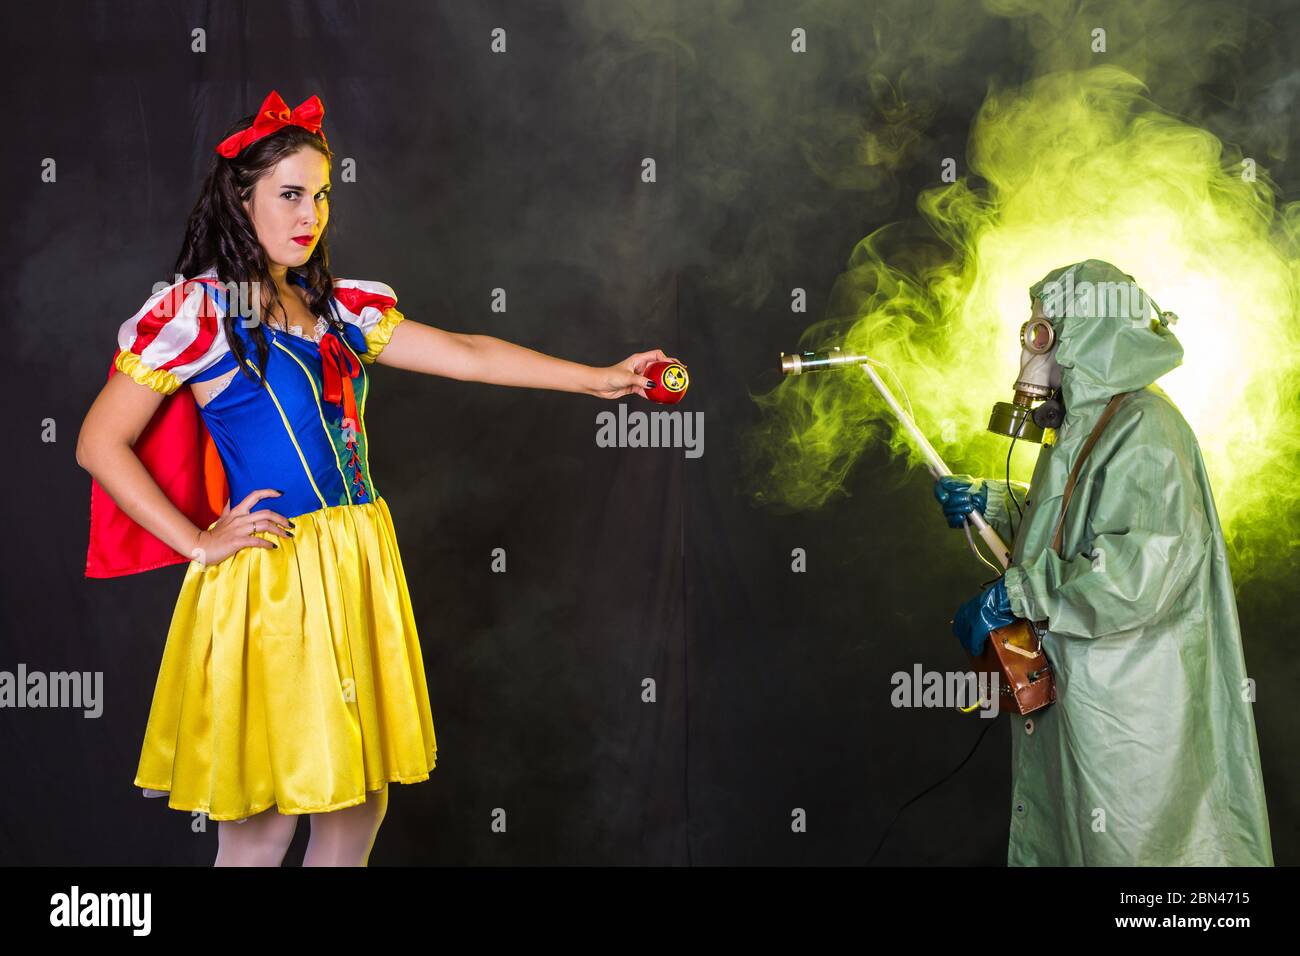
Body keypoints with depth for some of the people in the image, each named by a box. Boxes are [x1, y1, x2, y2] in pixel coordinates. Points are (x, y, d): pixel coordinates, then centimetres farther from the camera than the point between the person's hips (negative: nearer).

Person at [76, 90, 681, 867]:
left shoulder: (338, 308, 12)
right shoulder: (197, 313, -5)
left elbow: (463, 355, 8)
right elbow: (101, 444, -6)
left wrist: (597, 379, 4)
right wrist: (199, 544, -8)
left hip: (358, 567, 6)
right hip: (271, 579, -6)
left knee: (360, 809, 10)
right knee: (263, 825, 0)